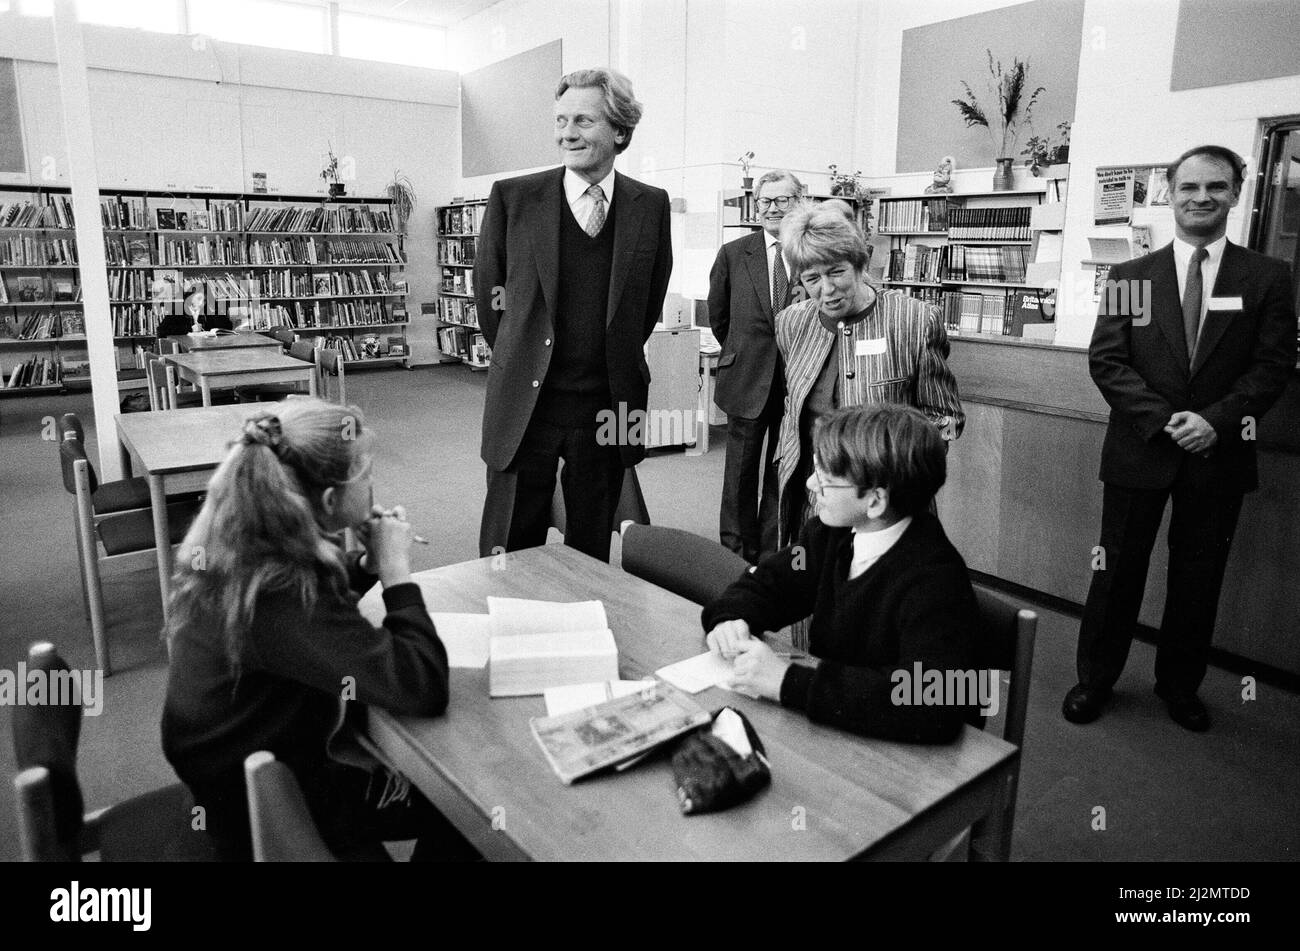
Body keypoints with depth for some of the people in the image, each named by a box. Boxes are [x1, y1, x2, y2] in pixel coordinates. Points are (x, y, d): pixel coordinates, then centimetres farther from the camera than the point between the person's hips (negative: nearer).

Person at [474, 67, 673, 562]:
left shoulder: (650, 205, 2)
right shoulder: (512, 197, -2)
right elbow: (489, 291, 7)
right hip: (525, 404, -1)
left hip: (608, 405, 1)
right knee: (508, 552, 7)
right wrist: (521, 362, 10)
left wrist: (616, 360, 12)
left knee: (591, 551, 15)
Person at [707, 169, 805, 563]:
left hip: (798, 381, 0)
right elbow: (718, 316, 12)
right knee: (741, 470, 8)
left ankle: (773, 555, 22)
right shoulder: (733, 254, 3)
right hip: (748, 380, 1)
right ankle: (737, 553, 22)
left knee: (783, 471, 9)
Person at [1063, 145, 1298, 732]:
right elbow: (1105, 360, -4)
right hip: (1139, 450, -1)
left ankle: (1180, 683, 31)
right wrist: (1161, 418, -15)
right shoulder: (1130, 276, 2)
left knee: (1198, 576, 12)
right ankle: (1095, 678, 22)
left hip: (1219, 456, 1)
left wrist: (1215, 420, -17)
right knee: (1117, 570, 7)